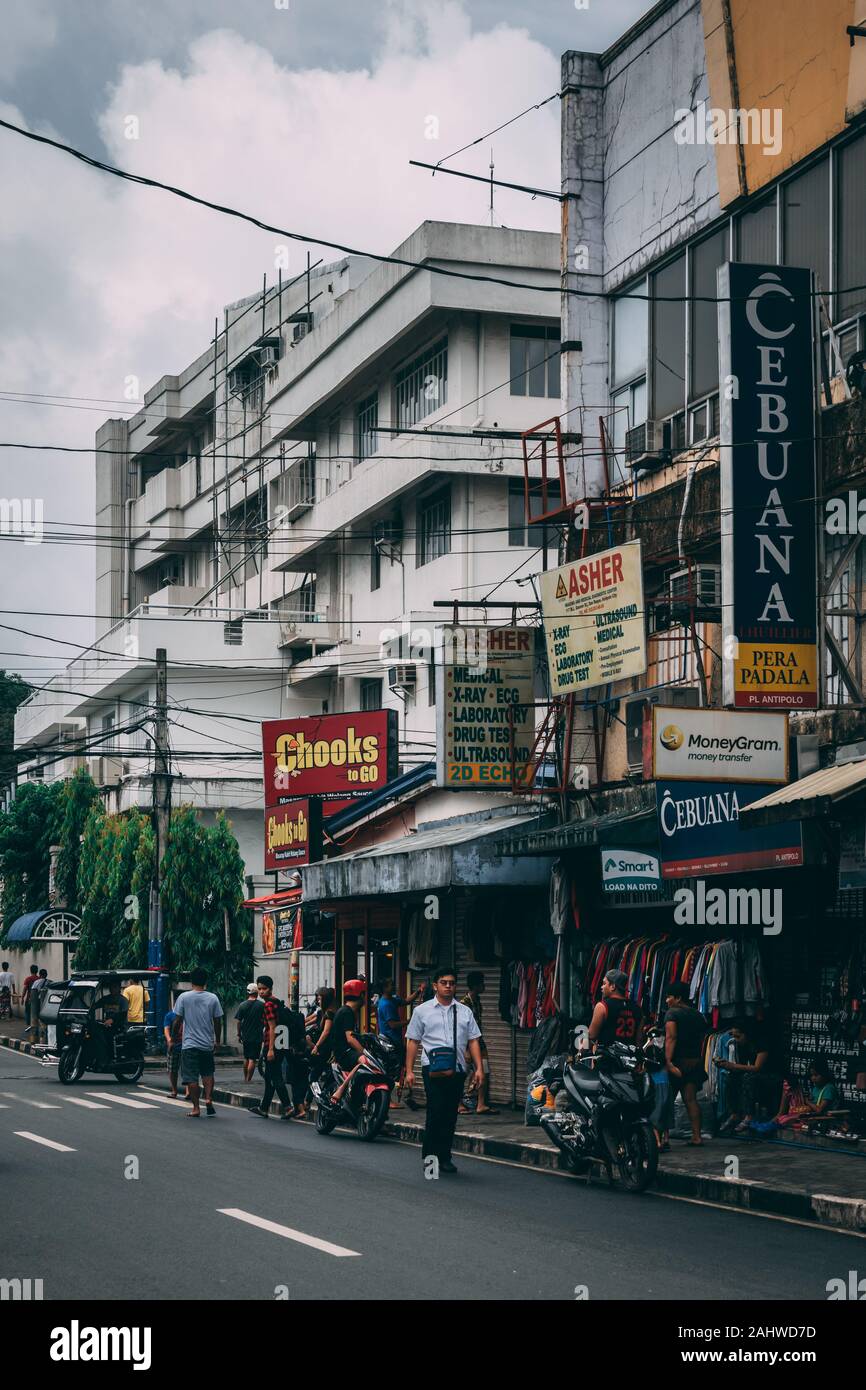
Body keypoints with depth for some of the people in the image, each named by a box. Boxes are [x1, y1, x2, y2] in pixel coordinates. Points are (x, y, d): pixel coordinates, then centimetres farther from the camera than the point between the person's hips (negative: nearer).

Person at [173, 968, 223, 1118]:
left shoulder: (183, 997, -6)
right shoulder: (213, 998, -1)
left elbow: (178, 1020, -4)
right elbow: (217, 1022, 4)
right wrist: (217, 1041, 17)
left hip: (189, 1044, -2)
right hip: (207, 1043, 2)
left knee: (191, 1077, 2)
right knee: (208, 1073, 19)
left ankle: (196, 1108, 3)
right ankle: (208, 1099, 3)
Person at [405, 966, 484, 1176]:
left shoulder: (465, 1012, 15)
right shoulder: (422, 1011, 8)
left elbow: (473, 1041, 12)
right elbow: (413, 1041, 6)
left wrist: (479, 1068, 2)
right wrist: (409, 1071, 0)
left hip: (457, 1070, 3)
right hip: (433, 1069, -3)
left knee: (451, 1115, 5)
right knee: (435, 1112, -12)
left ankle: (444, 1157, 12)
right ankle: (429, 1156, -4)